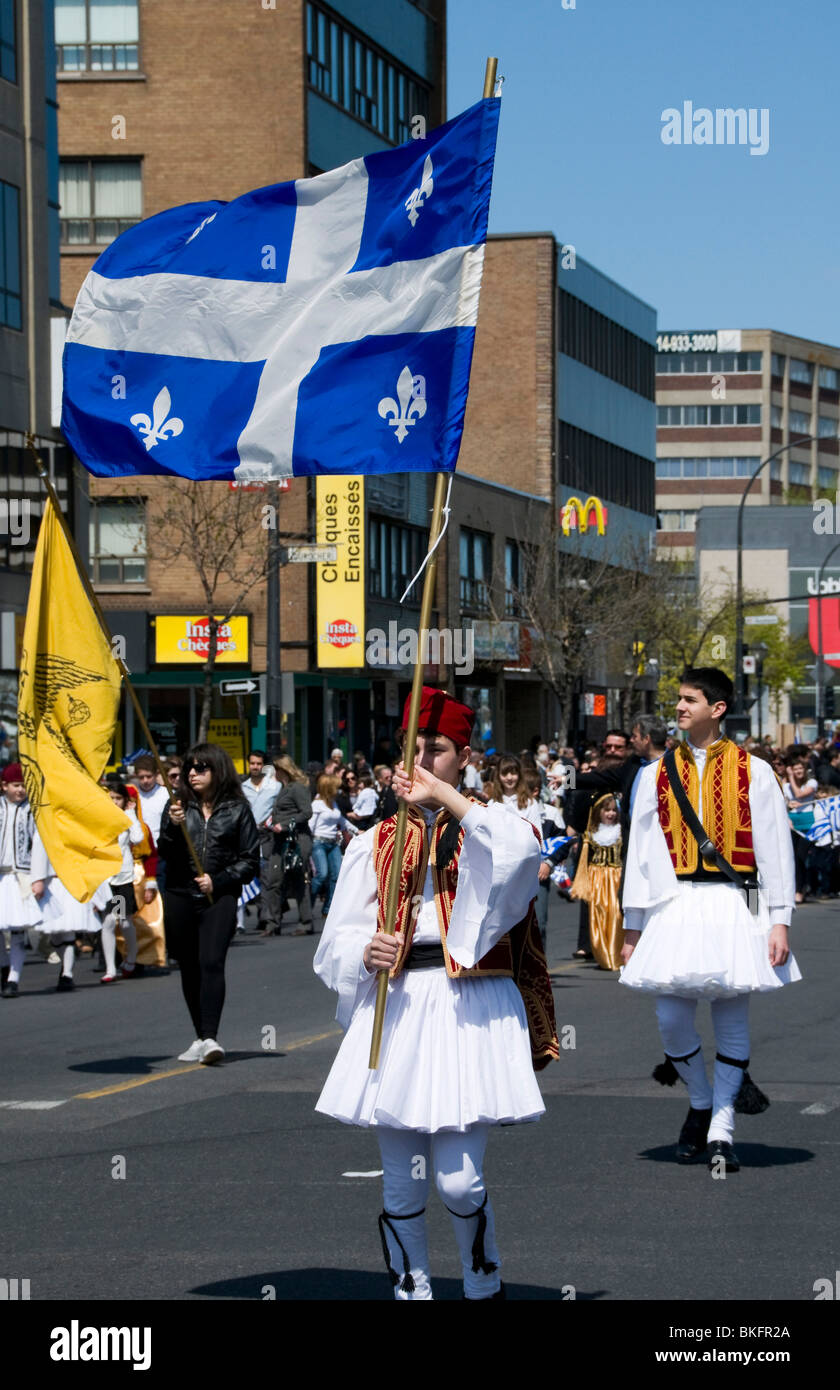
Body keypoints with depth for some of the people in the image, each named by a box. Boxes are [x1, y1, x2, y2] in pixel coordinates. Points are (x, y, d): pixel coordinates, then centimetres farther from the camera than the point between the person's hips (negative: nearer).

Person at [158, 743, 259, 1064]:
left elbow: (250, 861, 4)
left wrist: (218, 880, -8)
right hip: (180, 897, 3)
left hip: (219, 897, -3)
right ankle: (201, 1037, 20)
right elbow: (165, 854, 3)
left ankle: (210, 1038, -26)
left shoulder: (237, 810, 3)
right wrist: (173, 826, -14)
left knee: (211, 962, -19)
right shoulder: (180, 806, 9)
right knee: (189, 968, 8)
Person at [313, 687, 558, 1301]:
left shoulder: (486, 827, 5)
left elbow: (521, 847, -21)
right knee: (402, 1184, 4)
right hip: (396, 1008, 3)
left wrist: (444, 794, -19)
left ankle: (485, 1284, 15)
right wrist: (366, 951, -11)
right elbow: (339, 937, 12)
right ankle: (410, 1289, 16)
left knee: (459, 1178, -8)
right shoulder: (376, 843, 13)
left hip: (470, 1009, -3)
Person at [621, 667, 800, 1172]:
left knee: (732, 1025, 0)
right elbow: (640, 853, 11)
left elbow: (776, 851, 2)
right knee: (672, 1018, -3)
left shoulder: (752, 772, 3)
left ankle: (721, 1133, 7)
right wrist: (633, 927, 9)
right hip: (675, 908, 2)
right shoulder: (657, 775, 10)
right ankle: (702, 1104, 23)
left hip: (734, 908, -2)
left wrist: (779, 921, -4)